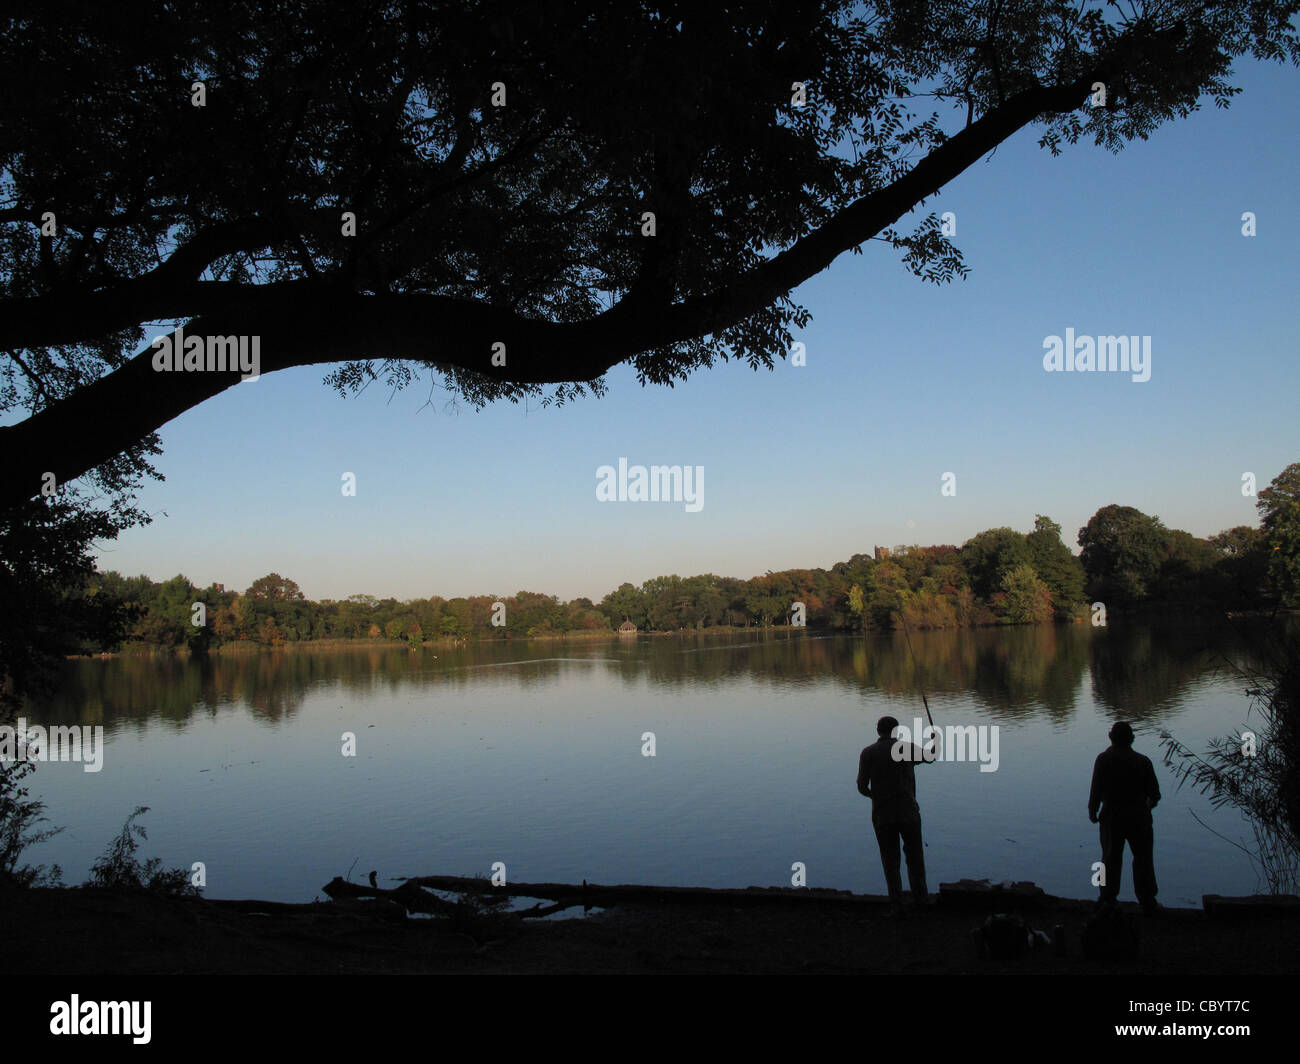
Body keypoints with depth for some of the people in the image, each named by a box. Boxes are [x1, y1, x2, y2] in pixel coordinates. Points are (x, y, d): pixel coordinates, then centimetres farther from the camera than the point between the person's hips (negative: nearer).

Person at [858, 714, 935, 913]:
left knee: (890, 859, 9)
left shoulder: (868, 753, -2)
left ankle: (897, 904, 7)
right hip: (908, 811, 0)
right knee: (915, 856, 16)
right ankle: (920, 898, 20)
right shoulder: (907, 748, -2)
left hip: (882, 815, 0)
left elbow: (862, 787, -5)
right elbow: (930, 757, 17)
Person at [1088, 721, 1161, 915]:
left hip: (1111, 818, 0)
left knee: (1110, 858, 13)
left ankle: (1108, 900, 21)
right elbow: (1154, 793, -2)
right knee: (1143, 859, 10)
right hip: (1138, 818, 0)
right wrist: (1150, 803, 20)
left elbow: (1096, 790, -11)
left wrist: (1092, 811, 4)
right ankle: (1147, 903, 14)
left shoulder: (1103, 760, -10)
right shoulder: (1142, 761, -7)